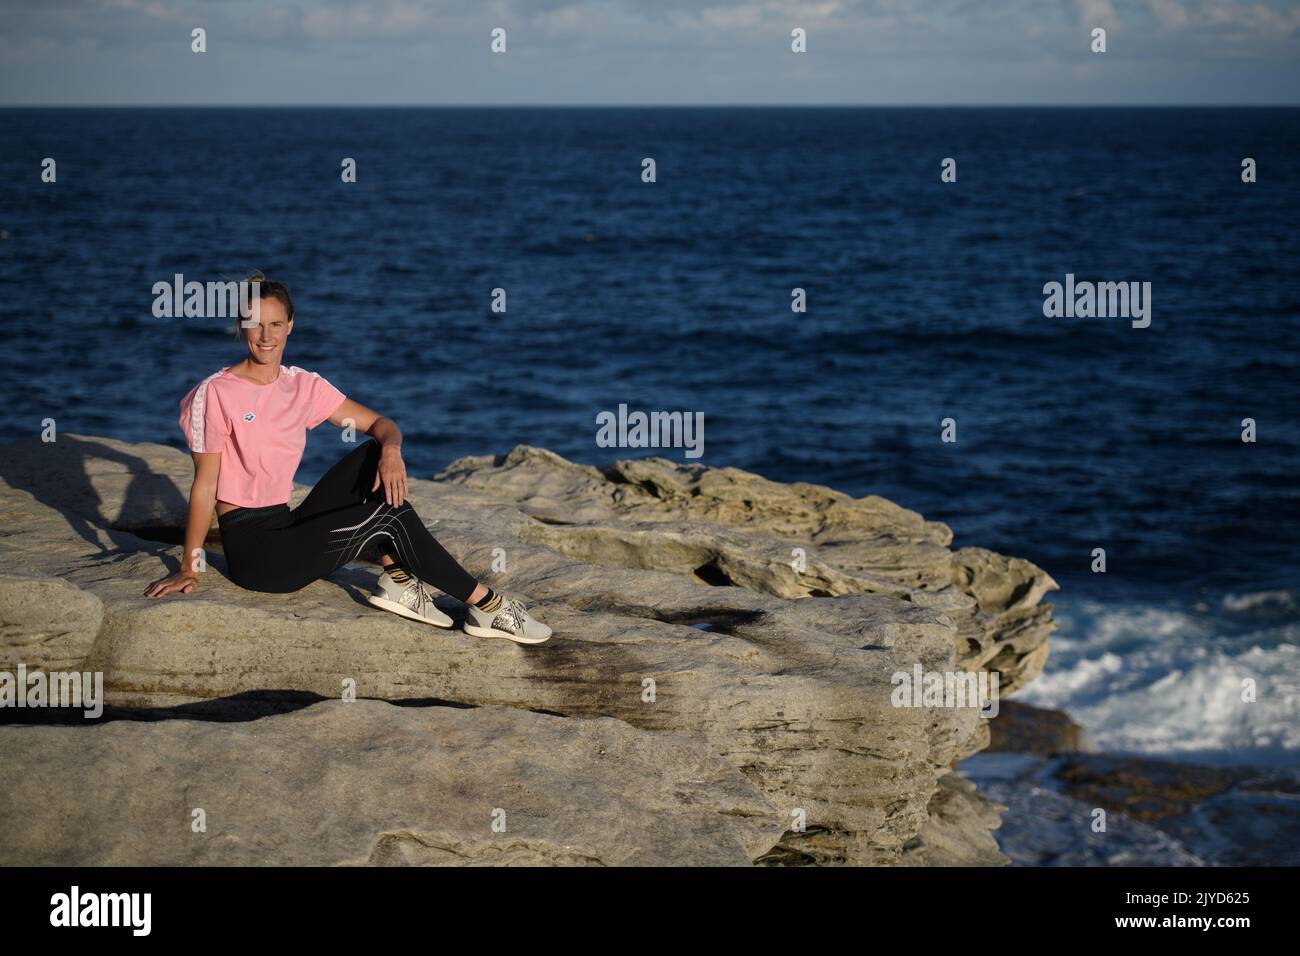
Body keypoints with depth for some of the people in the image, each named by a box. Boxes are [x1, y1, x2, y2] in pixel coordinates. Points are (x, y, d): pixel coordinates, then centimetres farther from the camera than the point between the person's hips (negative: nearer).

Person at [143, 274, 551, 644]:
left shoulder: (303, 386, 7)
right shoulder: (215, 393, -10)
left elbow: (380, 424, 8)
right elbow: (205, 485, -9)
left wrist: (390, 450, -16)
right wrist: (188, 569, -11)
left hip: (287, 531, 7)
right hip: (251, 551, -7)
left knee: (374, 455, -7)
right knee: (388, 513, -19)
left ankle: (397, 579, -14)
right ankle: (484, 603, -12)